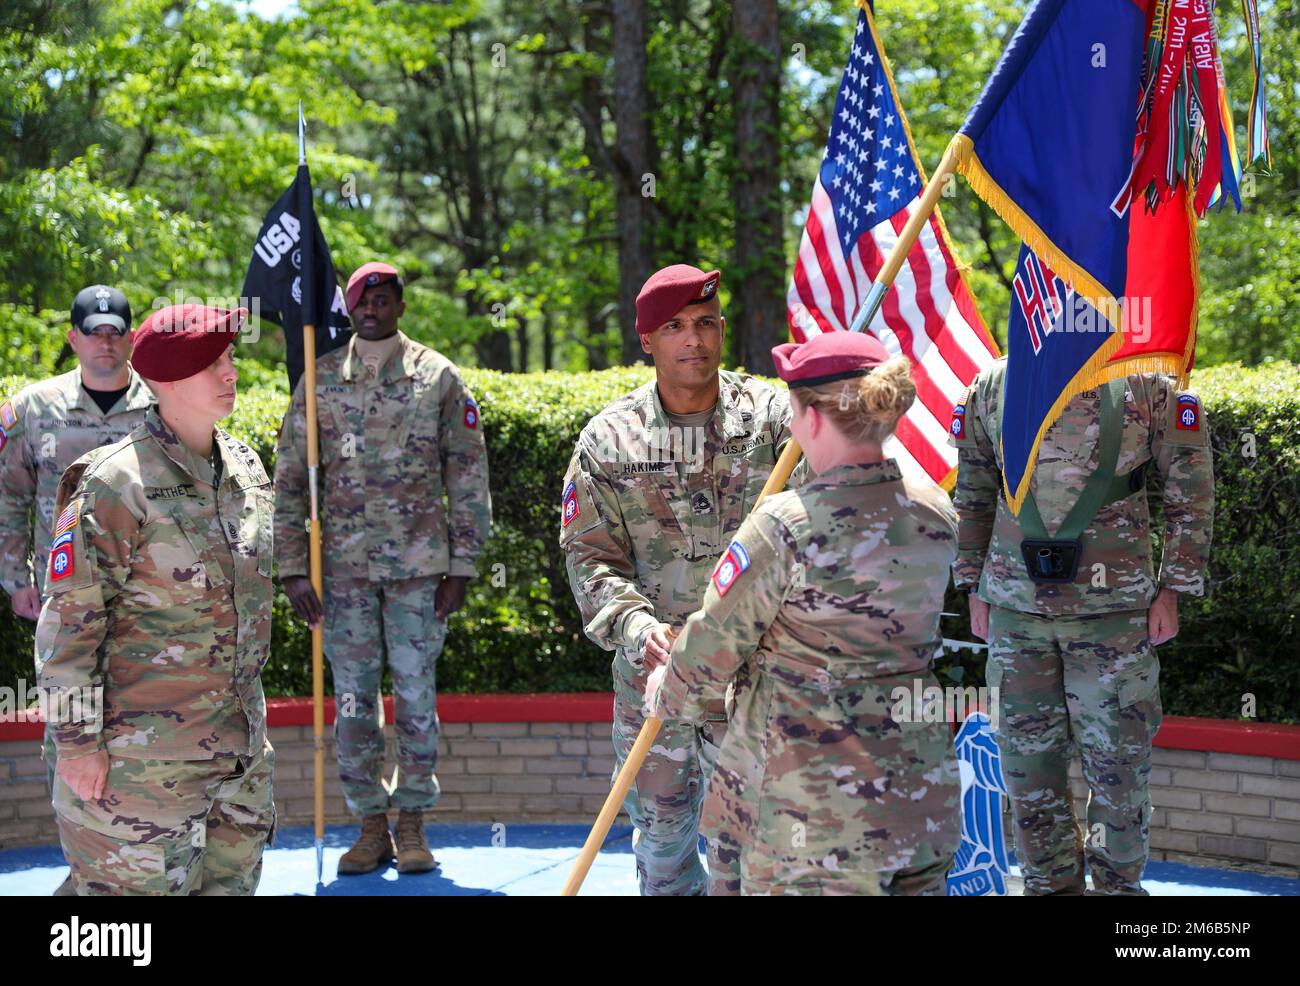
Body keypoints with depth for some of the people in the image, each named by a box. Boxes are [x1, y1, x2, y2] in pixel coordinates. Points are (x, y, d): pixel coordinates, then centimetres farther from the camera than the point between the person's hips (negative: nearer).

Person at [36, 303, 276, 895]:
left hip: (239, 742, 7)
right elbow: (69, 621, -15)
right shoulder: (116, 485, -16)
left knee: (233, 880, 14)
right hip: (142, 750, -7)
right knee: (140, 883, -1)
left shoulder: (245, 468, 7)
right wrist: (77, 741, -15)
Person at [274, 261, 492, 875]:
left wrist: (461, 567, -1)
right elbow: (289, 479, 6)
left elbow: (468, 478, 4)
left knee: (416, 697, 2)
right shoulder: (320, 381, 5)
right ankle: (371, 824, 15)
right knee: (353, 700, 4)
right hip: (344, 568, 1)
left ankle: (412, 824, 13)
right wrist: (293, 569, 0)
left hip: (418, 565, -1)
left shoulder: (438, 377, 2)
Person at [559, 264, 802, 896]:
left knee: (740, 830, -1)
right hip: (650, 667, 2)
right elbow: (589, 554, 1)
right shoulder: (609, 439, 1)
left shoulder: (772, 417, -3)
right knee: (660, 826, 15)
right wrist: (637, 626, -17)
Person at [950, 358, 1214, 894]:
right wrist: (976, 589, 11)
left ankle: (1119, 883, 20)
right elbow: (973, 497, 14)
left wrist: (1171, 591, -1)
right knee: (1028, 759, 8)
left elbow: (1190, 491, 2)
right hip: (1015, 608, 2)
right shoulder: (991, 387, 4)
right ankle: (1051, 884, 22)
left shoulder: (1146, 387, -3)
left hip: (1112, 608, -2)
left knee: (1117, 761, 3)